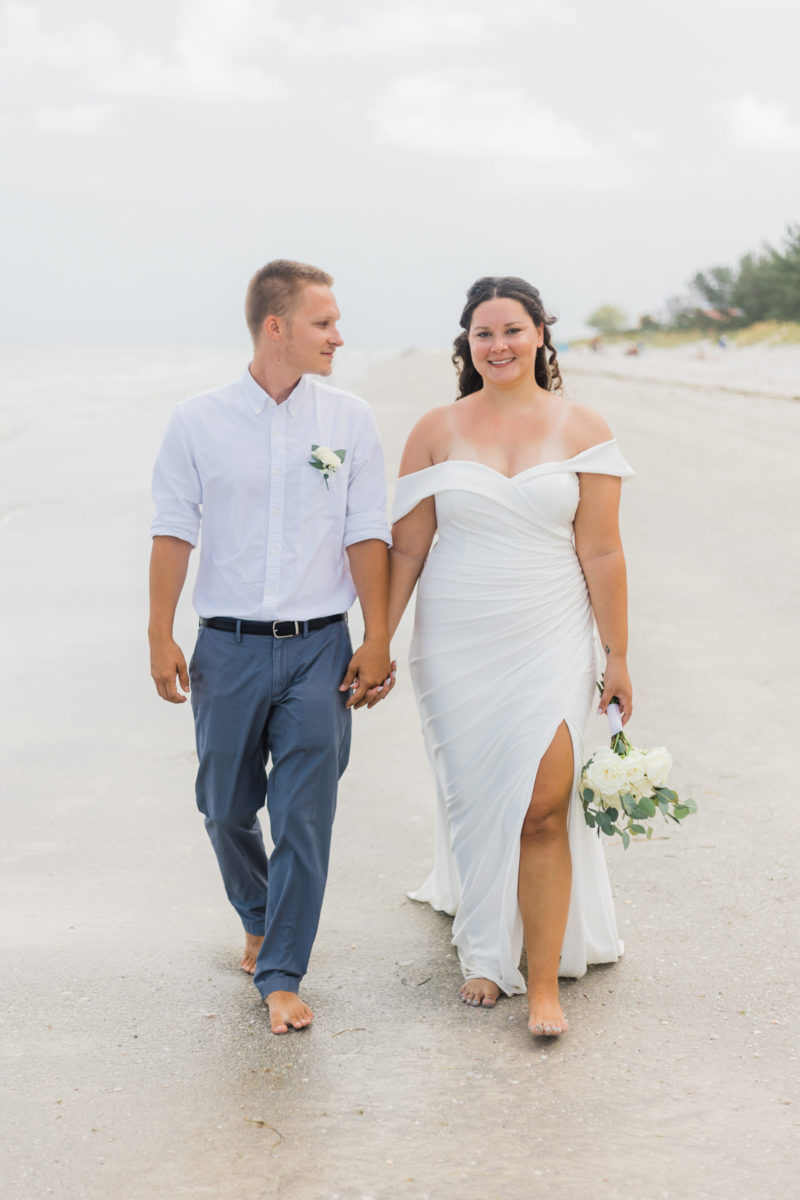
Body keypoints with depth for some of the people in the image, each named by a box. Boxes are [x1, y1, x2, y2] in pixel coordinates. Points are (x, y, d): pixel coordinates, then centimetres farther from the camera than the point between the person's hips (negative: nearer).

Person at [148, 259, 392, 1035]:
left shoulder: (349, 420, 2)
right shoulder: (198, 422, -1)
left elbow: (367, 535, 2)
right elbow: (173, 532, 2)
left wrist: (376, 639, -2)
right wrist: (160, 636, -2)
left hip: (319, 649, 0)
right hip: (229, 646, 0)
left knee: (305, 817, -3)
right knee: (226, 808, 12)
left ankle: (281, 976, 9)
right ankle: (259, 921, 40)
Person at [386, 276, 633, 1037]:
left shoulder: (581, 431, 1)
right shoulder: (436, 431, 2)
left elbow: (601, 552, 1)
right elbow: (406, 547, 4)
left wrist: (618, 656, 1)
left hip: (549, 644, -1)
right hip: (456, 646, 1)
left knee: (544, 809, -8)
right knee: (472, 802, 9)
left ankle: (544, 983, 3)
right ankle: (486, 952, 29)